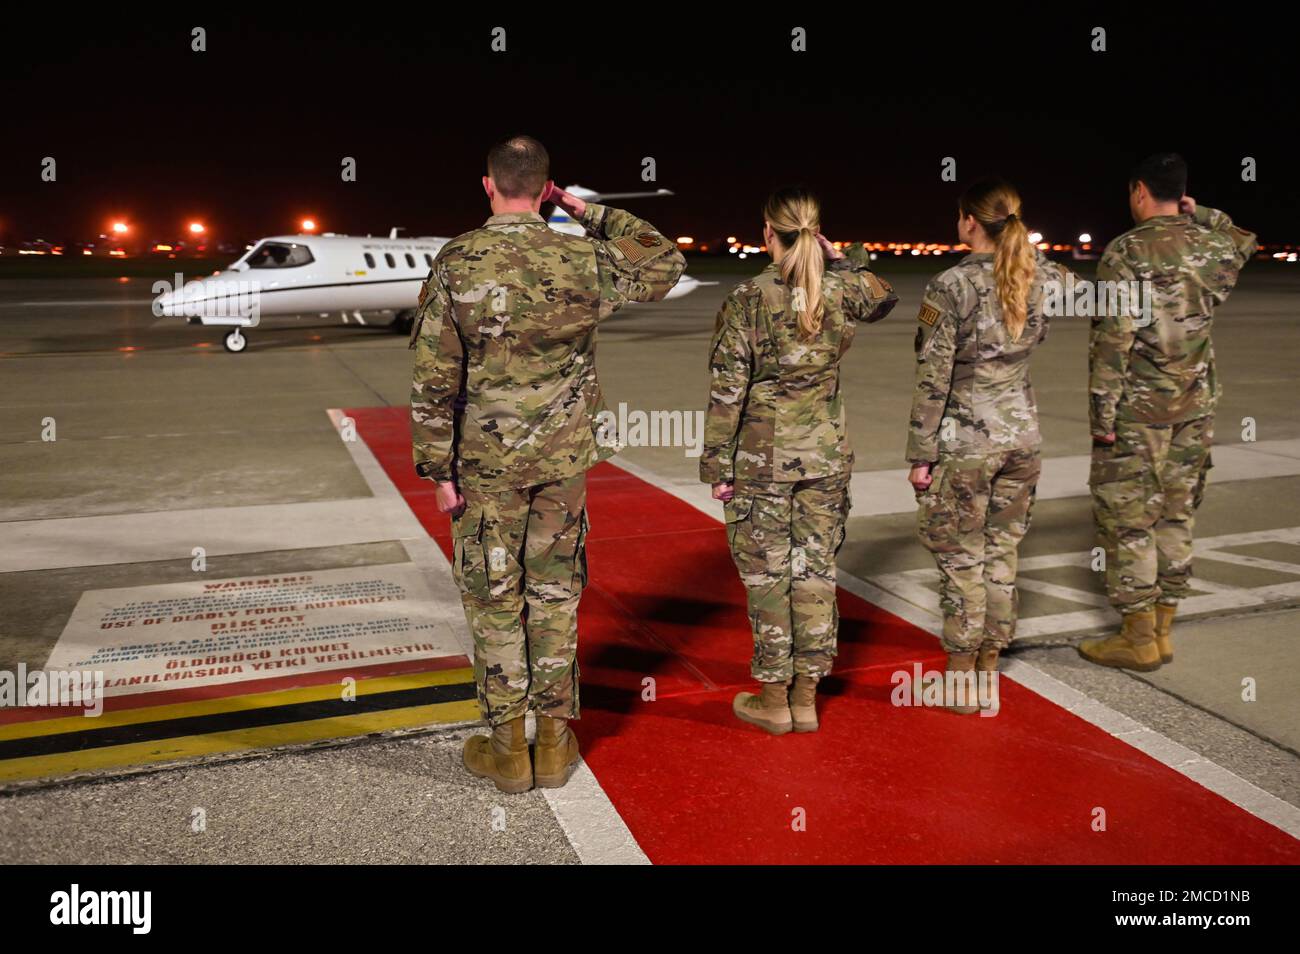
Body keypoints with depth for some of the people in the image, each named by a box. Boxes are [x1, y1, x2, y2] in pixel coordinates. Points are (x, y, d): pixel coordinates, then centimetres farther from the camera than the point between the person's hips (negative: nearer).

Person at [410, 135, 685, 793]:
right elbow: (666, 265, 15)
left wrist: (439, 470, -4)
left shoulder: (457, 264, -9)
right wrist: (591, 213, 13)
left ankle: (507, 746, 19)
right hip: (565, 460, 2)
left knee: (494, 599, 9)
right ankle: (554, 743, 22)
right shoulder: (585, 262, -3)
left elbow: (434, 382, -10)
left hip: (485, 464, -2)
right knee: (555, 594, 12)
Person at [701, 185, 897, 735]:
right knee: (816, 570, 11)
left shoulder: (746, 299, -12)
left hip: (763, 457, -3)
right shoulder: (844, 292, -1)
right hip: (827, 452, 4)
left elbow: (727, 391, -11)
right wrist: (840, 261, 17)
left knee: (766, 575, 7)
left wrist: (718, 467, -4)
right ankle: (806, 699, 21)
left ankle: (774, 700, 17)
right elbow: (885, 298, 25)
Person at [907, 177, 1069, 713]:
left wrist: (920, 455, -8)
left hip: (965, 442, -5)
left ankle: (960, 685, 16)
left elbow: (933, 379, -14)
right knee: (1002, 554, 14)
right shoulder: (1041, 278, 1)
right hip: (1022, 433, 6)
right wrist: (1019, 246, 22)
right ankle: (988, 677, 24)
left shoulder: (950, 287, -14)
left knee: (962, 560, 6)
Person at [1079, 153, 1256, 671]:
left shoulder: (1126, 252, -12)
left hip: (1138, 410, -6)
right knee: (1177, 516, 12)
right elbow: (1244, 241, 32)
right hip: (1196, 407, 6)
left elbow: (1112, 341, -17)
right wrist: (1200, 215, 17)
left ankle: (1139, 640, 7)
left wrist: (1102, 414, -12)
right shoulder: (1214, 247, 5)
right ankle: (1162, 632, 20)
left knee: (1127, 520, 2)